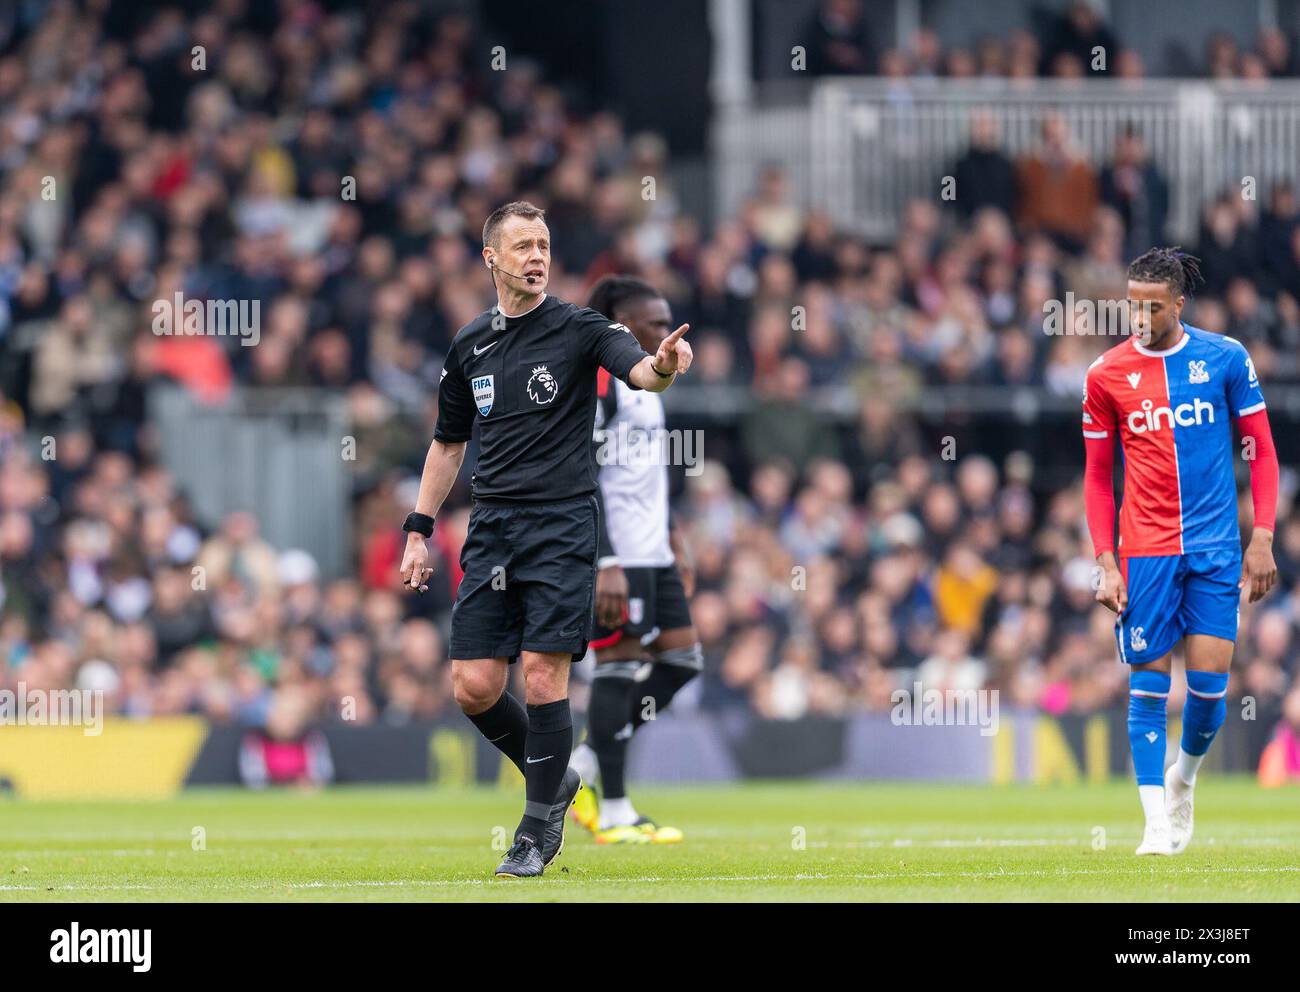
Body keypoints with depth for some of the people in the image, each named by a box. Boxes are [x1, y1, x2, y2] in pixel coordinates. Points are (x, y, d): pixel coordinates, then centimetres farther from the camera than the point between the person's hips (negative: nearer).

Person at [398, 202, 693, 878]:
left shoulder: (579, 328, -3)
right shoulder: (470, 346, 12)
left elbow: (637, 370, -22)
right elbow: (448, 441, 22)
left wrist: (662, 365, -46)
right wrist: (419, 530, 16)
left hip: (561, 524, -5)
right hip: (491, 527, 5)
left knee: (542, 676, -10)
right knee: (473, 686, -2)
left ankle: (537, 833, 3)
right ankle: (551, 778, 23)